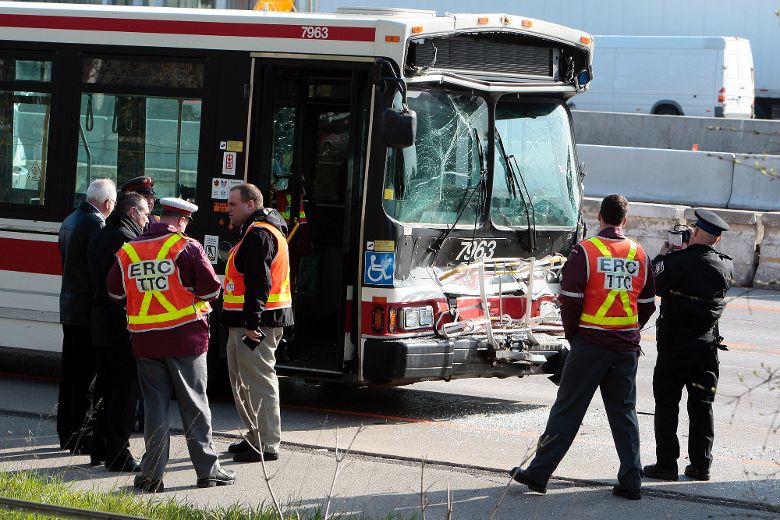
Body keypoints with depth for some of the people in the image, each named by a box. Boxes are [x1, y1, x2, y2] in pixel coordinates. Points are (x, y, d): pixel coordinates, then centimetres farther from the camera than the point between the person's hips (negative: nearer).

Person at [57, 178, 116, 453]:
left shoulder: (70, 221, 13)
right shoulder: (95, 223, -17)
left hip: (69, 308, 9)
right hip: (89, 311, -9)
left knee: (70, 372, 14)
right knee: (88, 374, -5)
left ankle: (67, 434, 20)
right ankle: (83, 436, -3)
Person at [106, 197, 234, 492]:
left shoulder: (127, 252, 3)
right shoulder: (186, 248, -9)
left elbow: (115, 293, 7)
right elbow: (211, 289, -11)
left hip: (145, 341, 3)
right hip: (185, 337, -3)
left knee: (154, 406, 9)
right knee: (194, 405, 6)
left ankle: (152, 474, 6)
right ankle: (207, 470, 11)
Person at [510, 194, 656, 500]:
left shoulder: (585, 251, -9)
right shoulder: (639, 255, 6)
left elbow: (570, 299, -11)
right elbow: (647, 305, 12)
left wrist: (572, 334, 5)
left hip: (591, 344, -4)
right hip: (627, 346, 4)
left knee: (567, 409, 1)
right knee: (624, 412, 11)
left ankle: (538, 473, 5)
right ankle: (630, 481, 8)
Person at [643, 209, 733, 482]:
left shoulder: (679, 262, -18)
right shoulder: (725, 266, -1)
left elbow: (653, 284, -12)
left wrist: (662, 256, 4)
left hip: (675, 344, -4)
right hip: (707, 345, 4)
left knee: (666, 403, 4)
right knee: (702, 405, 11)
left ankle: (666, 463, 2)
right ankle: (701, 465, 12)